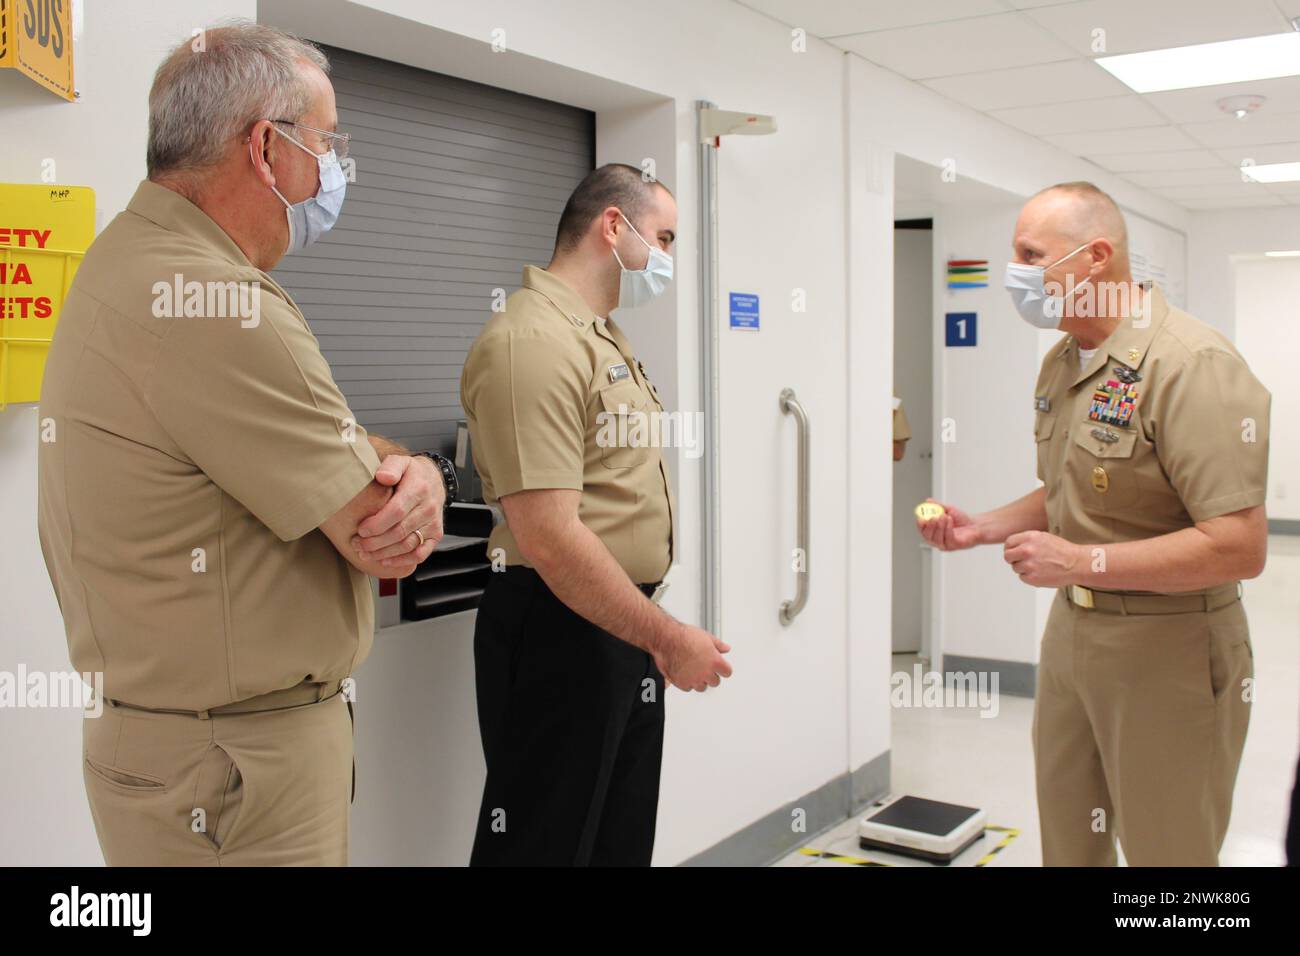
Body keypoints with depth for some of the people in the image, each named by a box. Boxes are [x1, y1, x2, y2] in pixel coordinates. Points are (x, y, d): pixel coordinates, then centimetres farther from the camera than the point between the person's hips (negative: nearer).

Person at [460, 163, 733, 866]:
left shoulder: (604, 335, 14)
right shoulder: (532, 340, -19)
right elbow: (549, 537, -26)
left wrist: (656, 631, 18)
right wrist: (670, 638, -19)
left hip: (624, 624, 10)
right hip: (561, 631, -10)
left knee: (624, 839, 19)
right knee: (548, 841, 4)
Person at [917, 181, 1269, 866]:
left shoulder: (1191, 365, -22)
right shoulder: (1060, 362, 7)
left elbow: (1239, 546, -27)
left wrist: (1083, 561, -24)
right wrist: (981, 528, 5)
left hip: (1166, 650, -8)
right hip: (1071, 631, 8)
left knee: (1165, 849, 8)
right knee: (1067, 839, 20)